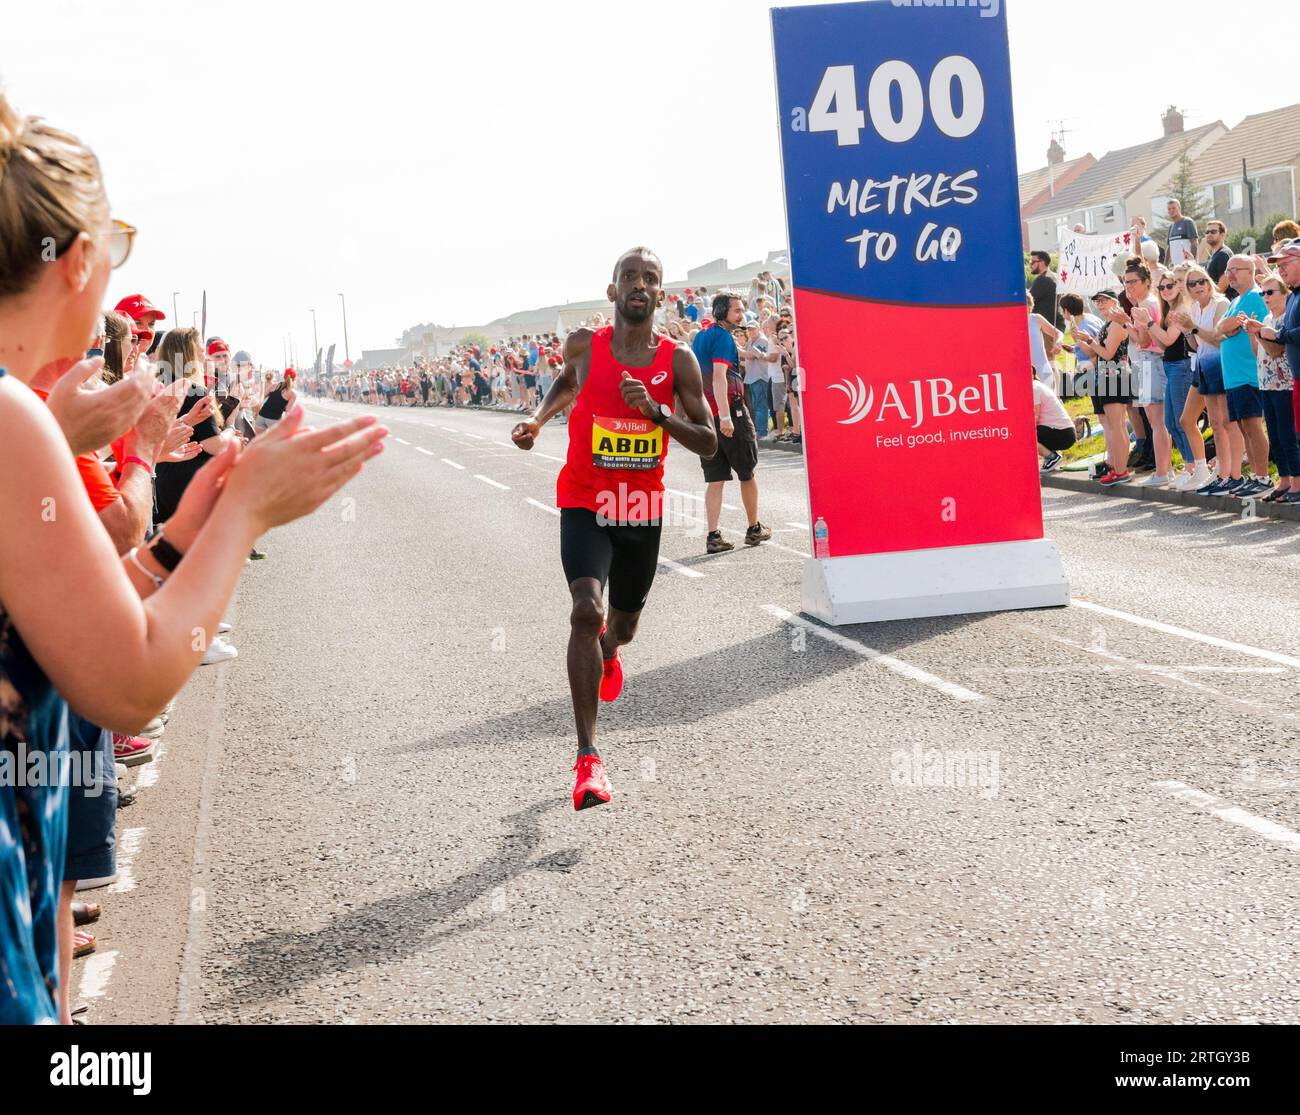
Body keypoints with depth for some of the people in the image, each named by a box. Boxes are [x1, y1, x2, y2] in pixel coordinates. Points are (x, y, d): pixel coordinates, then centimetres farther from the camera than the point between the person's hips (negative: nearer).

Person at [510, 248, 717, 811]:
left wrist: (656, 410, -19)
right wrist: (537, 420, 3)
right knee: (587, 610, -24)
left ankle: (606, 651, 62)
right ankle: (588, 757, -23)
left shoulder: (678, 360, -6)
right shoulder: (584, 345, -5)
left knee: (623, 625, 19)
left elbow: (708, 442, -5)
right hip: (585, 505, -2)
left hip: (643, 510, 2)